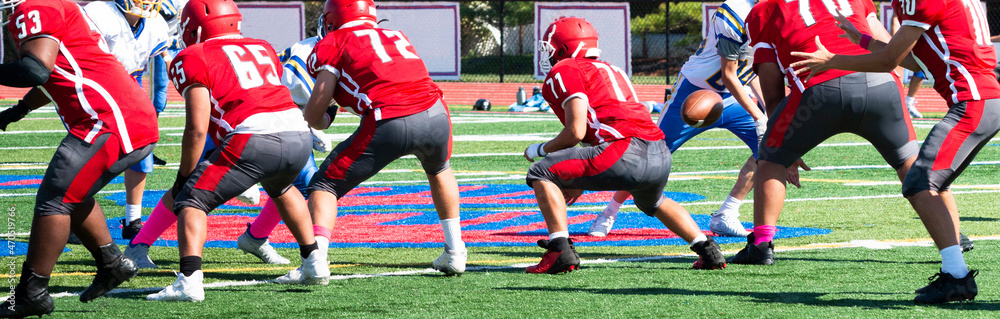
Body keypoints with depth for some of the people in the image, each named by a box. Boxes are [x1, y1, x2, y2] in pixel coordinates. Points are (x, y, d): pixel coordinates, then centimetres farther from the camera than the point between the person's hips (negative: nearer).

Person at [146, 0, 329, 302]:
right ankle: (314, 263, 36)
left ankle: (189, 280, -15)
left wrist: (184, 177, 11)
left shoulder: (193, 59, 8)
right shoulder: (262, 49, 28)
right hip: (300, 134, 6)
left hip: (254, 138, -6)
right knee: (280, 188, 37)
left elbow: (197, 129, 0)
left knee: (192, 200, 4)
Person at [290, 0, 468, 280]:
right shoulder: (395, 36, 28)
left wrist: (323, 120, 32)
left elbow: (314, 115, 9)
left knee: (325, 186, 8)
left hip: (389, 124, -5)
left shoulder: (333, 44, 12)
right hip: (436, 115, 5)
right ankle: (455, 253, 37)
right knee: (439, 170, 38)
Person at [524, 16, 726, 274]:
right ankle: (708, 250, 30)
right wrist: (578, 184, 35)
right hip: (662, 156, 8)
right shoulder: (610, 70, 31)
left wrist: (541, 150, 13)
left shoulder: (564, 71, 5)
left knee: (542, 175, 0)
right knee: (654, 203, 40)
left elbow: (576, 132, -5)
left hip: (627, 153, -8)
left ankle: (561, 252, -10)